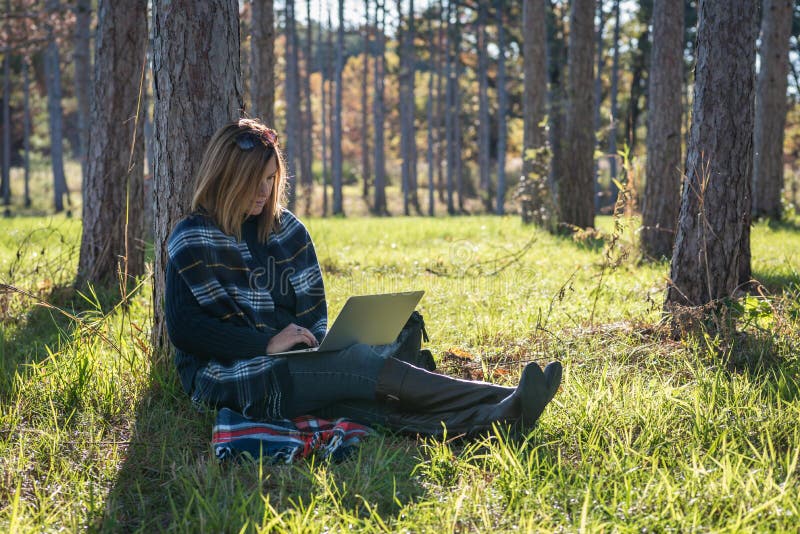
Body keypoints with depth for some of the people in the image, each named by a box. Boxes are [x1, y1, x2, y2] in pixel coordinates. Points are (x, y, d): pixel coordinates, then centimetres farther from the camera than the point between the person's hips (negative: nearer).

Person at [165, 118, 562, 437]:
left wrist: (316, 346, -3)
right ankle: (506, 403, -37)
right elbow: (184, 329, -11)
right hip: (226, 378, -5)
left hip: (291, 364, 5)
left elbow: (312, 308, 19)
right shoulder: (193, 238, -4)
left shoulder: (286, 228, 13)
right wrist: (269, 343, -18)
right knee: (364, 365, -27)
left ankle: (494, 416, -48)